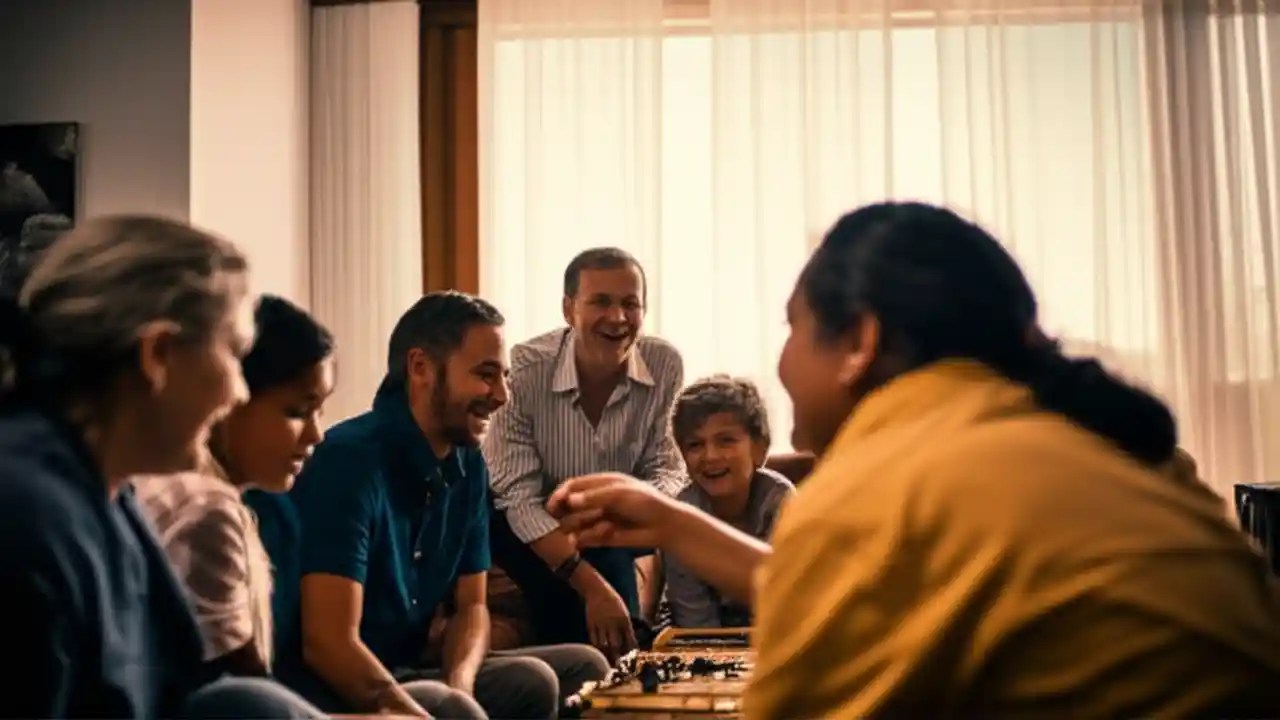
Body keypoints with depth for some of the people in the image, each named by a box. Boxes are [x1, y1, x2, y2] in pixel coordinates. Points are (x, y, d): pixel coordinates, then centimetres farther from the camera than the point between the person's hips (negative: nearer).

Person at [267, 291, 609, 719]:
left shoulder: (468, 465, 4)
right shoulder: (349, 459, -19)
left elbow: (470, 605, 9)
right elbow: (327, 642, -24)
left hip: (407, 676, 8)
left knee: (583, 668, -2)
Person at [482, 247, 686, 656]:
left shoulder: (664, 365, -15)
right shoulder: (524, 371, -25)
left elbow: (666, 467, -8)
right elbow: (520, 498, -26)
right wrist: (593, 586, -36)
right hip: (523, 524, -4)